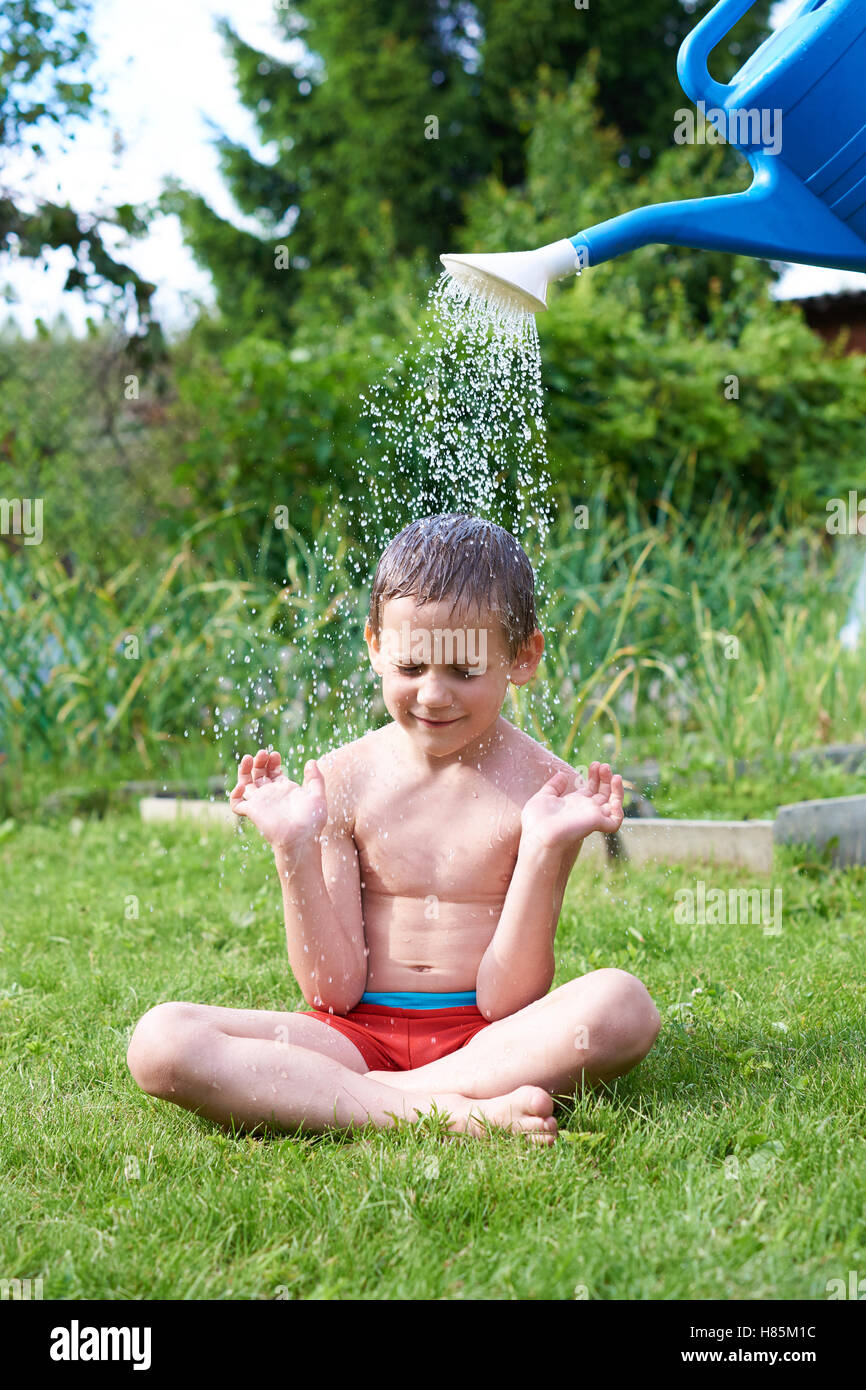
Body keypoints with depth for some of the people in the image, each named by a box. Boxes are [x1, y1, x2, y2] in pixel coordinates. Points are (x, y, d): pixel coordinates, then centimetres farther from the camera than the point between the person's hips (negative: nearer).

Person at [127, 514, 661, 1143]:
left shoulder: (547, 790, -3)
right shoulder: (341, 781, 2)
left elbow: (506, 1001, -9)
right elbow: (335, 991, -1)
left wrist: (546, 849, -19)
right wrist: (295, 849, -12)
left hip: (483, 1039, -1)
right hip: (359, 1034, 2)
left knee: (623, 1005, -31)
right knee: (160, 1041, -22)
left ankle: (377, 1093, -22)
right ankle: (446, 1111, -29)